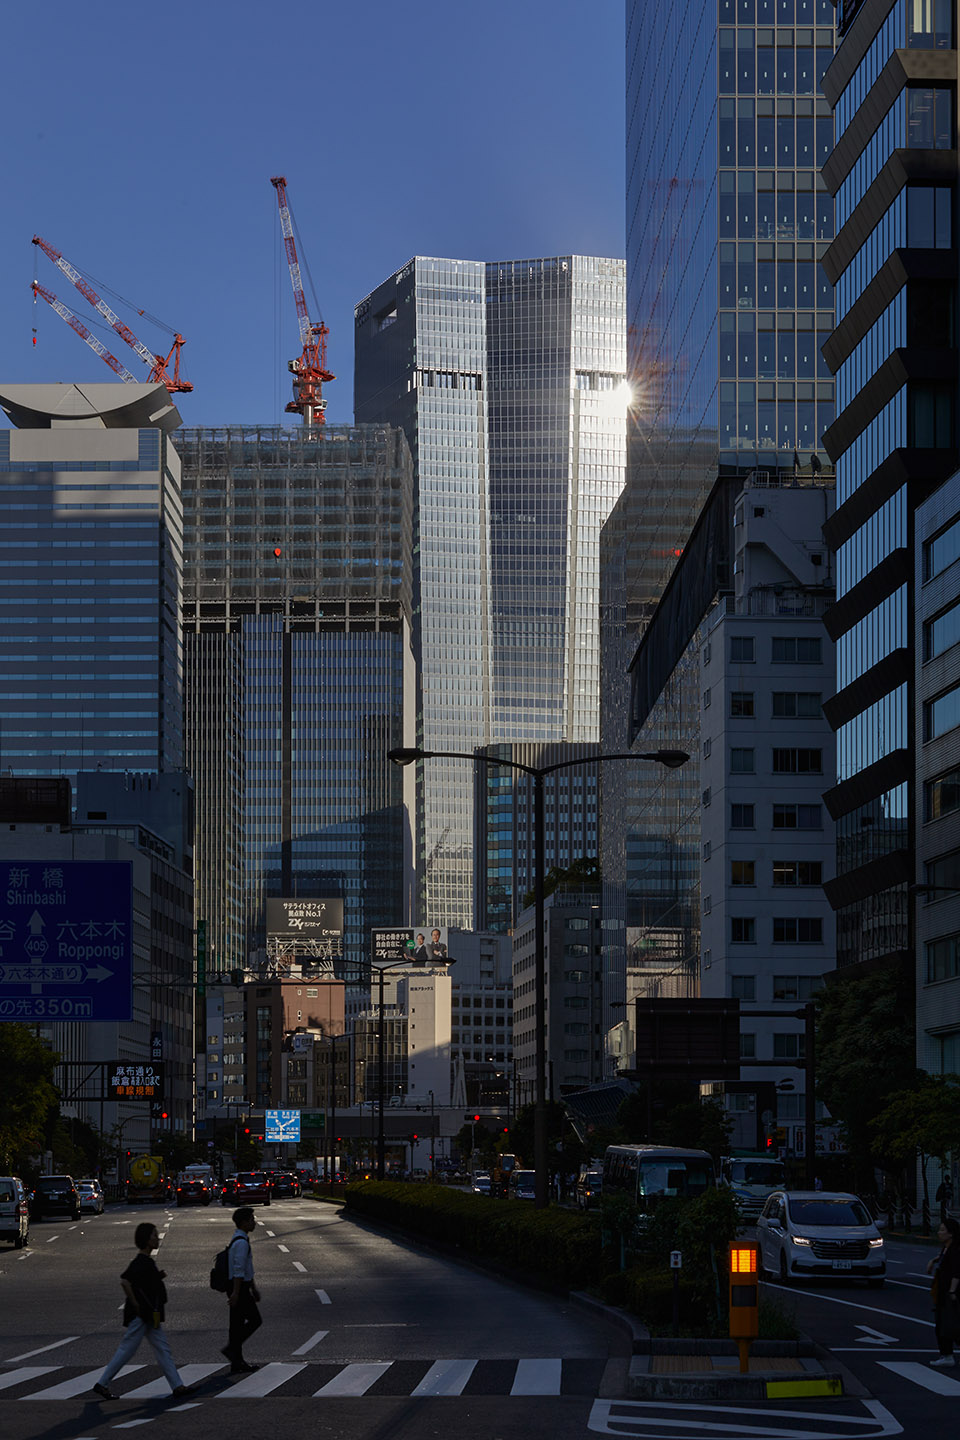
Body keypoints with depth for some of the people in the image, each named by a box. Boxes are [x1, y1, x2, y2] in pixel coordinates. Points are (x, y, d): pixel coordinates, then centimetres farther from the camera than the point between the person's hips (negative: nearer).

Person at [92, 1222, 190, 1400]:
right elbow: (125, 1281, -28)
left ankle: (177, 1385, 8)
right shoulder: (141, 1262, -18)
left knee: (162, 1348, 8)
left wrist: (159, 1276, 6)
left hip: (149, 1315, 10)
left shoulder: (147, 1260, 12)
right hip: (141, 1314, -10)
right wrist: (135, 1303, -21)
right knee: (128, 1349, -3)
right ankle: (102, 1384, 7)